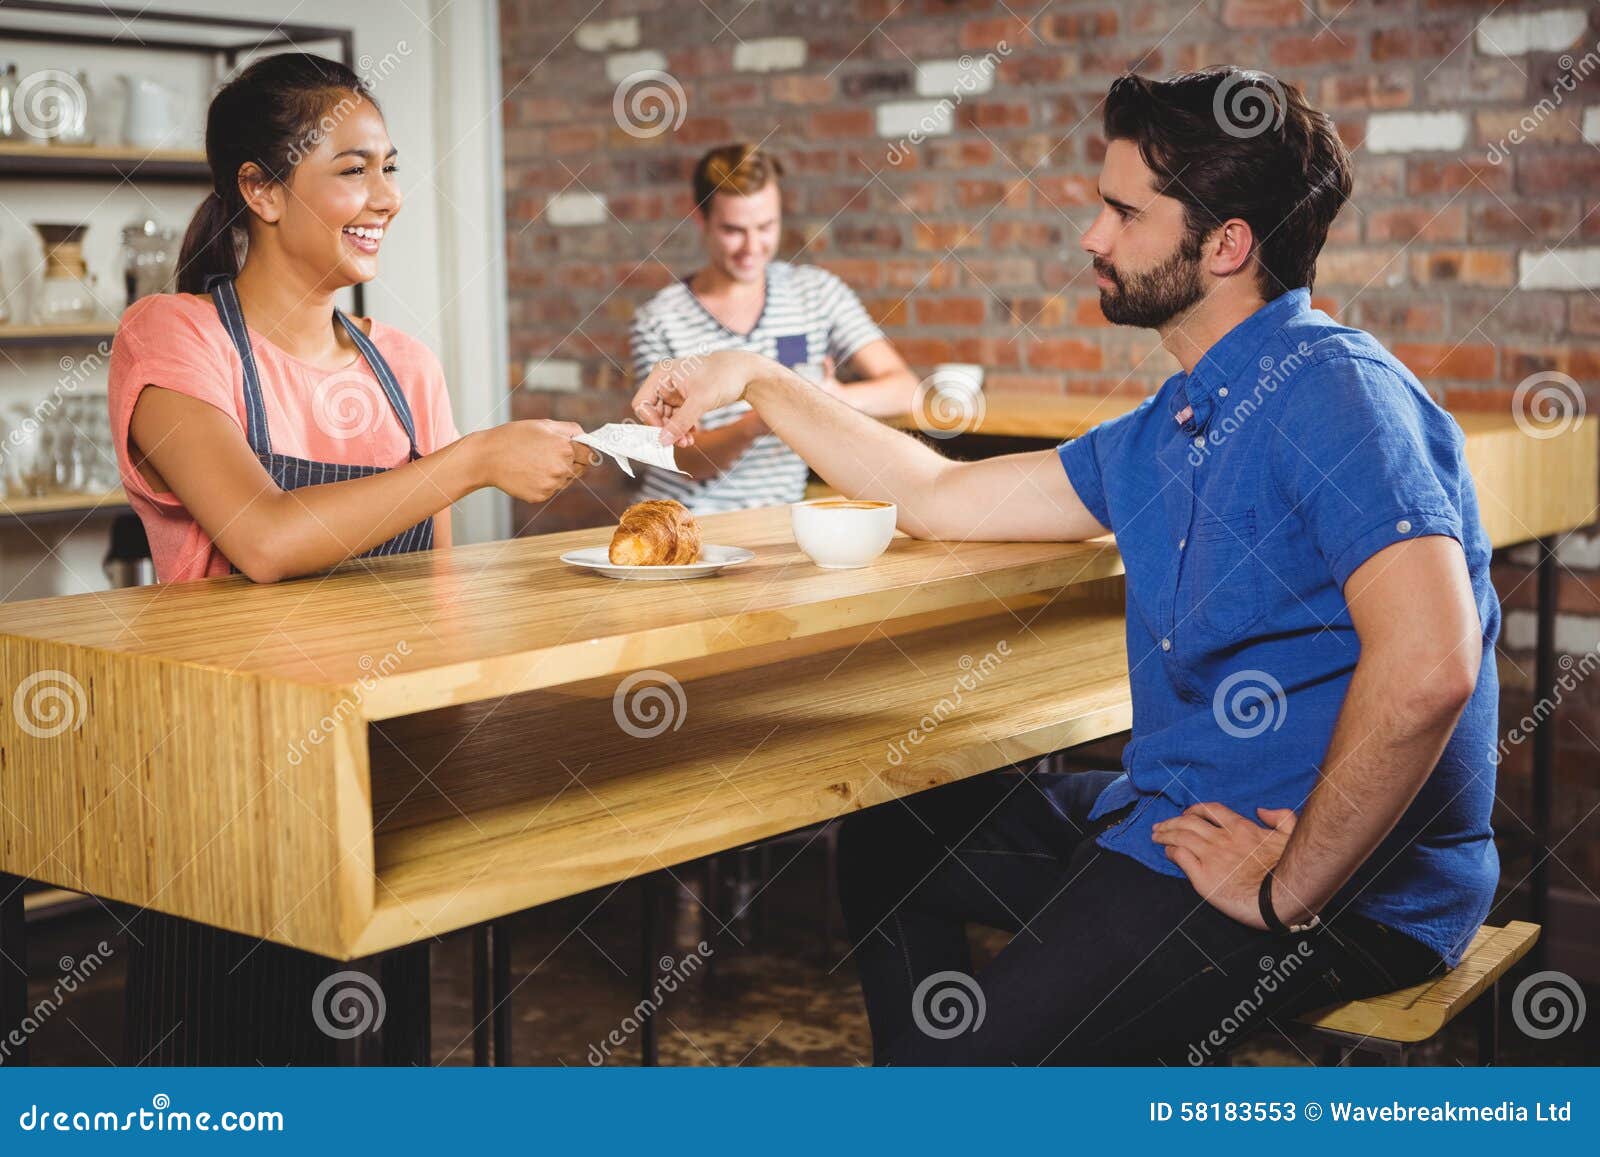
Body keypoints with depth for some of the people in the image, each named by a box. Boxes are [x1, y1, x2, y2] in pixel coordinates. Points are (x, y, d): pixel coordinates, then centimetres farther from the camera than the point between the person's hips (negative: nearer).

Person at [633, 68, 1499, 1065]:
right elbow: (941, 498, 20)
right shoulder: (1171, 430, 11)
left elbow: (1426, 669, -33)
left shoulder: (1332, 392, -20)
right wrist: (755, 380, 19)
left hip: (1351, 884, -10)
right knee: (889, 846, 23)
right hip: (1171, 813, 10)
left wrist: (1290, 895, -25)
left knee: (970, 1057, -20)